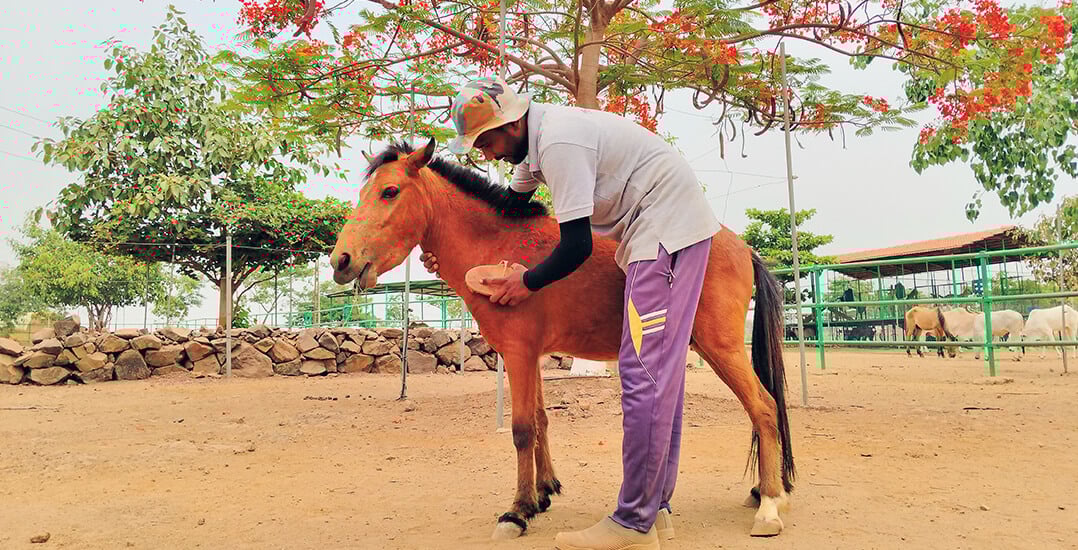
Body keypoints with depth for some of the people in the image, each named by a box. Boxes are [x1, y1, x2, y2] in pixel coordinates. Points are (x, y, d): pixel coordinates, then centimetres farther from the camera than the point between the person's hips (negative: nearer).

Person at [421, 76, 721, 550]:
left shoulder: (559, 142, -22)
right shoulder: (535, 141, 11)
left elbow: (576, 247, -22)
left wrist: (528, 282, -5)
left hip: (668, 228, -11)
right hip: (652, 233, 11)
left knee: (645, 373, -12)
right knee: (660, 369, 10)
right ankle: (656, 509, 19)